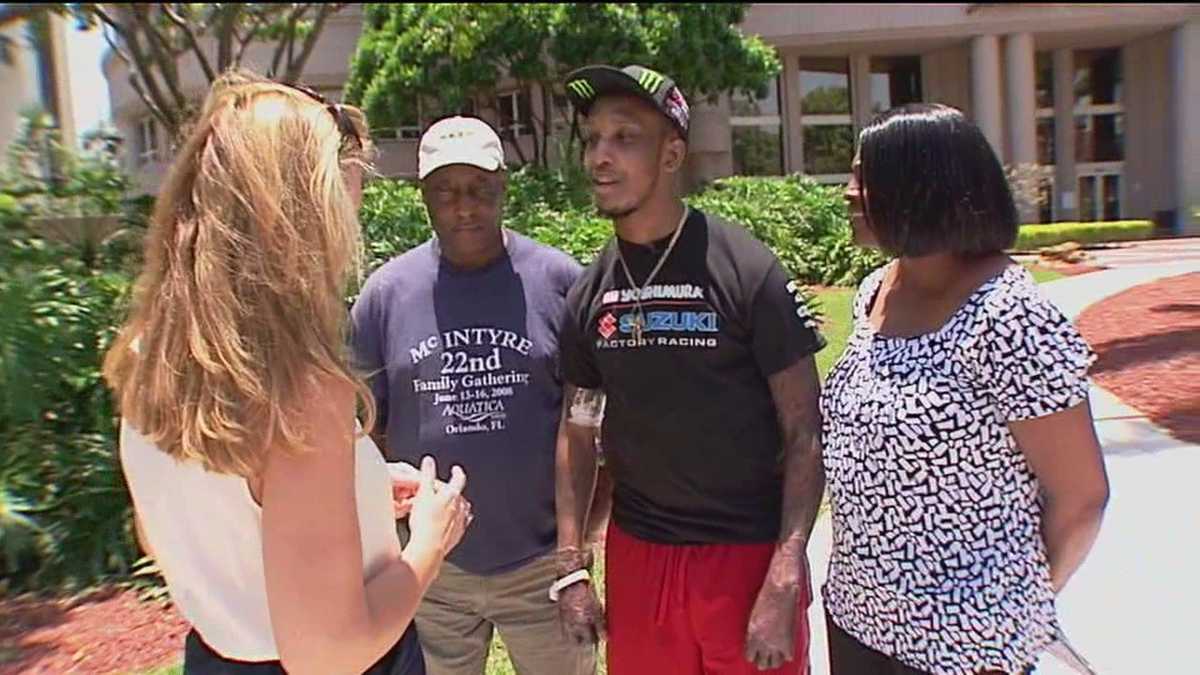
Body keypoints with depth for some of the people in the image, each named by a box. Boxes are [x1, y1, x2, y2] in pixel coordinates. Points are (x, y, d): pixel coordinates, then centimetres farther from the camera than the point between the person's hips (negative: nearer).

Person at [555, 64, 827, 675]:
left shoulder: (746, 270, -12)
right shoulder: (589, 293, 1)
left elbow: (805, 433, -11)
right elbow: (577, 433, 8)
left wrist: (784, 583, -16)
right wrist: (572, 567, 3)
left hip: (750, 553, -3)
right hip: (635, 553, 4)